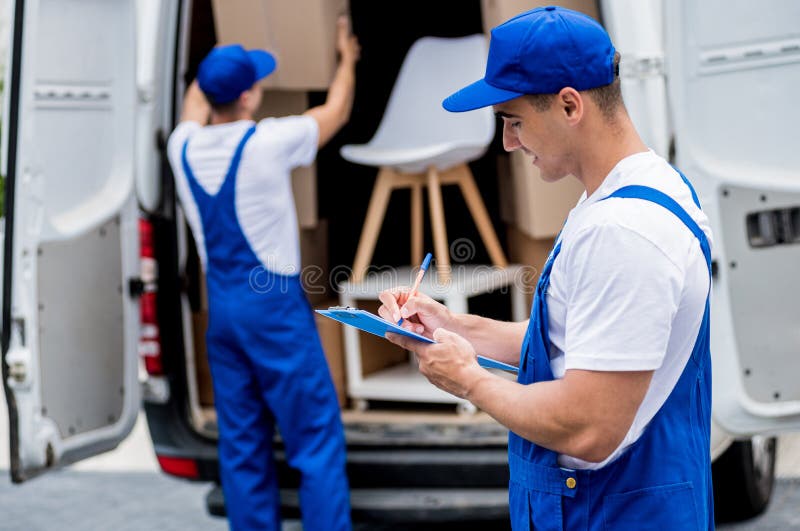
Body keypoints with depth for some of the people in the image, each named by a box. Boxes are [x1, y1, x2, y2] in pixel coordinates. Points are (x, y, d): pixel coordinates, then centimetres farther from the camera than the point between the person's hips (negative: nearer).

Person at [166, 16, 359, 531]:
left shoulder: (184, 146, 1)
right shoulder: (267, 142, -13)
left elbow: (196, 99, 27)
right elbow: (336, 112, 5)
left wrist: (218, 65, 44)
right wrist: (348, 58, 23)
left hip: (221, 305, 6)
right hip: (275, 302, -6)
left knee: (242, 444, 11)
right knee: (317, 436, -1)